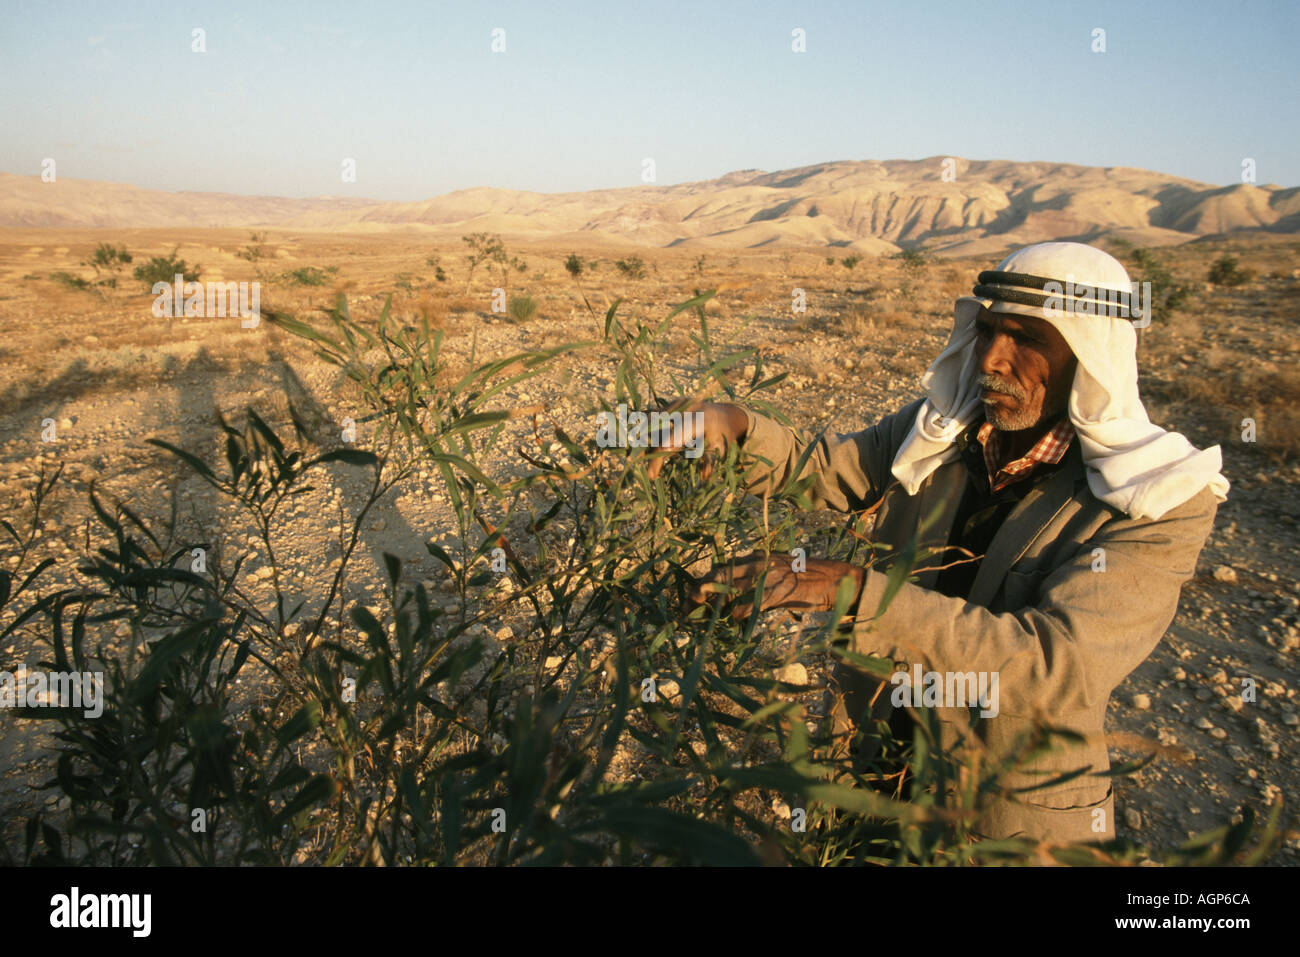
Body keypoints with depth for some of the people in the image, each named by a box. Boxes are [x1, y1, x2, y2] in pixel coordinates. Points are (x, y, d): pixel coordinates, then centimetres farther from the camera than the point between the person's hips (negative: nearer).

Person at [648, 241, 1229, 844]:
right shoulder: (937, 430, -6)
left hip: (1013, 809, -4)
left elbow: (1059, 666, -34)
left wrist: (853, 588, -42)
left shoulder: (1159, 506, -22)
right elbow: (814, 469, 4)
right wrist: (733, 425, -19)